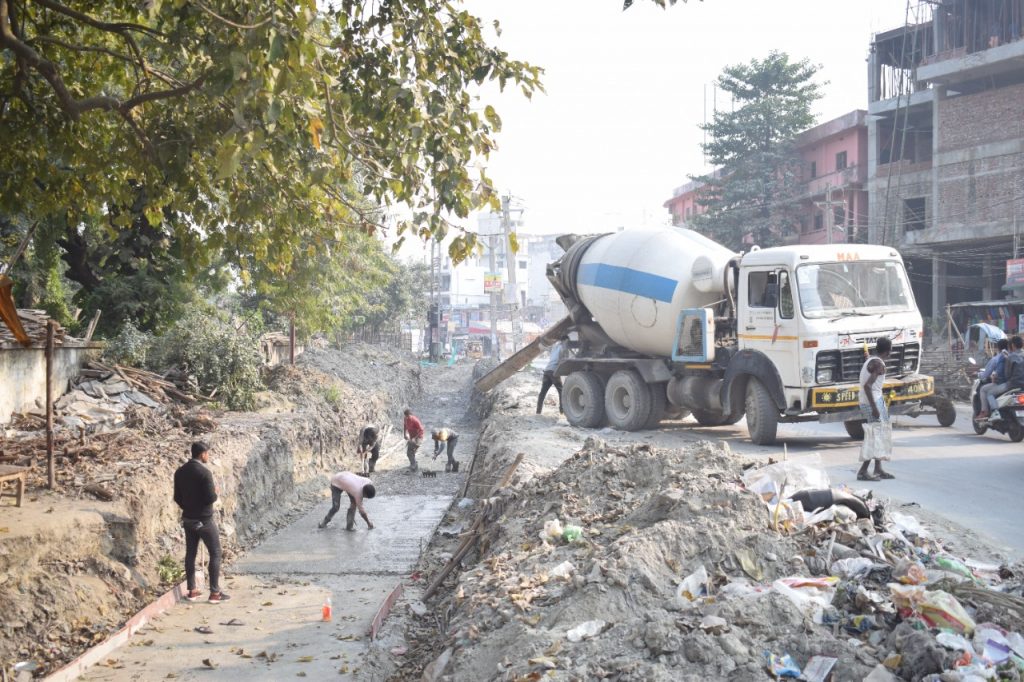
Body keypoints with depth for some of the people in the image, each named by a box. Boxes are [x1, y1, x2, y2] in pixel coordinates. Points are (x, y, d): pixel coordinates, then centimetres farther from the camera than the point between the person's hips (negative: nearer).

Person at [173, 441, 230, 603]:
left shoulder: (180, 472, 3)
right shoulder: (204, 473, -19)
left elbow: (177, 497, 9)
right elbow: (211, 498, -21)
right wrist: (215, 492, 0)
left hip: (188, 519, 7)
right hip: (204, 520, -7)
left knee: (190, 553, 13)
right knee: (215, 554, 2)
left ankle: (192, 591, 16)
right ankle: (215, 593, 0)